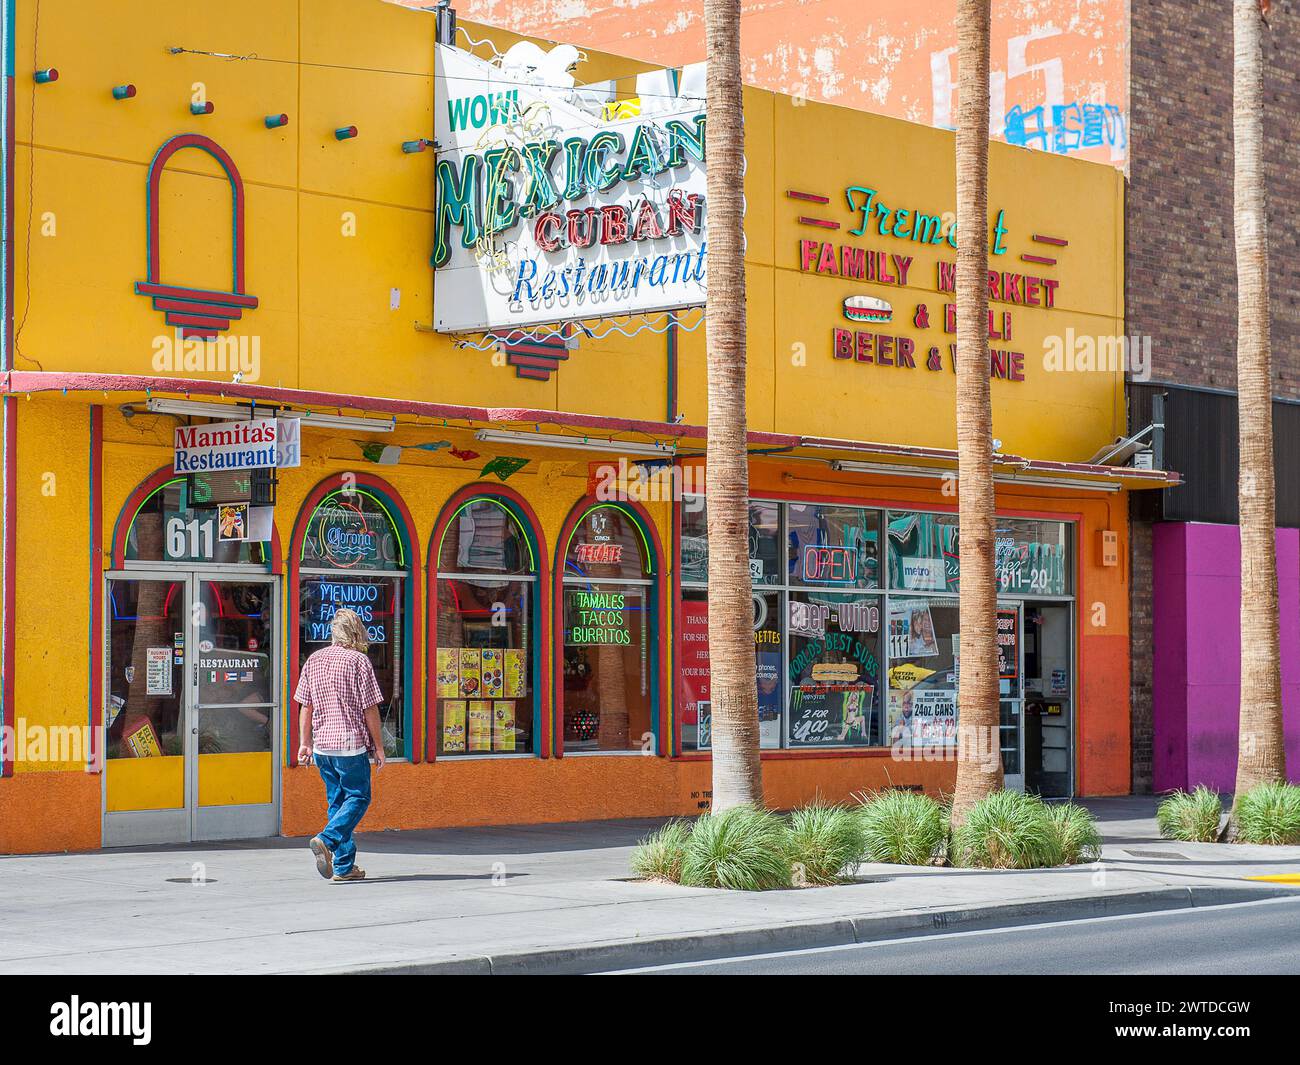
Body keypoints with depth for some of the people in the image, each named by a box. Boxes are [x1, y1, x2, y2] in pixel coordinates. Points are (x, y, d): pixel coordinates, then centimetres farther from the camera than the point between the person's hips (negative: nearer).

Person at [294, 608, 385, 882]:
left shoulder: (313, 660, 7)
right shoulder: (359, 661, -9)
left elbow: (305, 707, 9)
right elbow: (370, 709, -9)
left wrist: (304, 743, 15)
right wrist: (379, 747, -2)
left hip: (323, 746, 6)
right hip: (352, 745, -6)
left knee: (337, 800, 13)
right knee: (358, 798, 4)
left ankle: (344, 866, 12)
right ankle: (325, 840, -19)